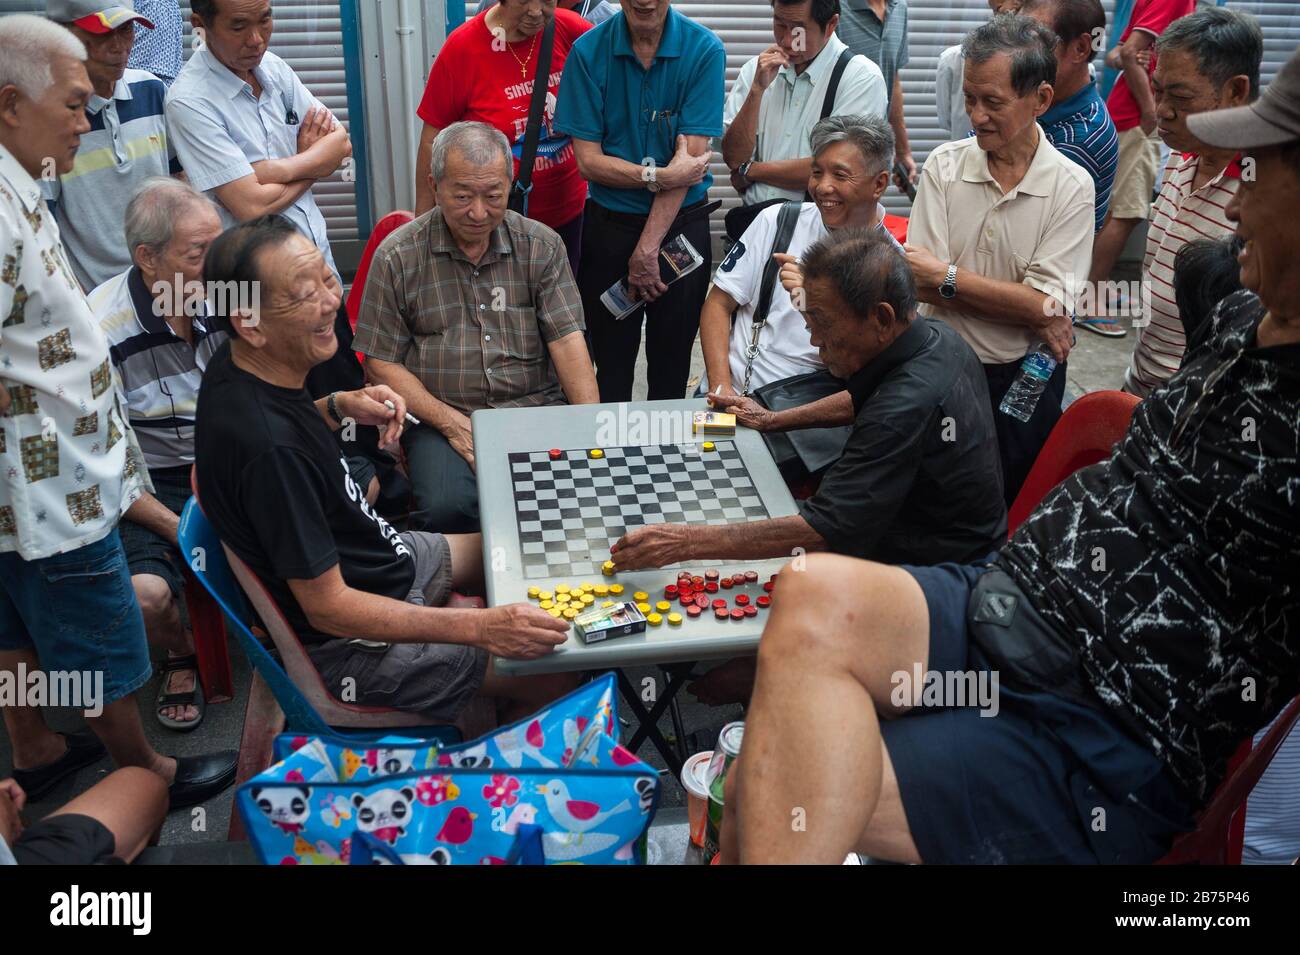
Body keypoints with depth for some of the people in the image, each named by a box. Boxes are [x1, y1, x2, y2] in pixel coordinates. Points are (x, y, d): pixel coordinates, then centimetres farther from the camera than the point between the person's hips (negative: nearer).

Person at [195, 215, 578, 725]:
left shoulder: (236, 368, -8)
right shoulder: (269, 448, -37)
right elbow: (328, 607, -31)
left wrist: (336, 407, -2)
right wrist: (480, 628, -34)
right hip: (348, 644, -10)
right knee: (557, 671, -8)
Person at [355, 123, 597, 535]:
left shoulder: (541, 246, 7)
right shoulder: (397, 257, 2)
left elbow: (567, 340, -1)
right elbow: (382, 363, 2)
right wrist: (451, 424, -11)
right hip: (442, 419, -1)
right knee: (448, 507, -32)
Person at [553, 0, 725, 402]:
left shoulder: (705, 50, -8)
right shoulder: (588, 51, -5)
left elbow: (690, 158, -12)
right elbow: (588, 160, -6)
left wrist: (647, 249, -14)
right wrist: (658, 176, -20)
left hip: (682, 223, 0)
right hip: (608, 225, 1)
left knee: (671, 369, 9)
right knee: (611, 367, 8)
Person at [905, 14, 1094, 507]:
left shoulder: (1072, 187, -9)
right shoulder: (944, 165, -5)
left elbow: (1046, 303, -16)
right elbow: (921, 282, -13)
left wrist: (946, 276, -17)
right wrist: (1035, 317, -16)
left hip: (1024, 379, -1)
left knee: (1009, 503, 14)